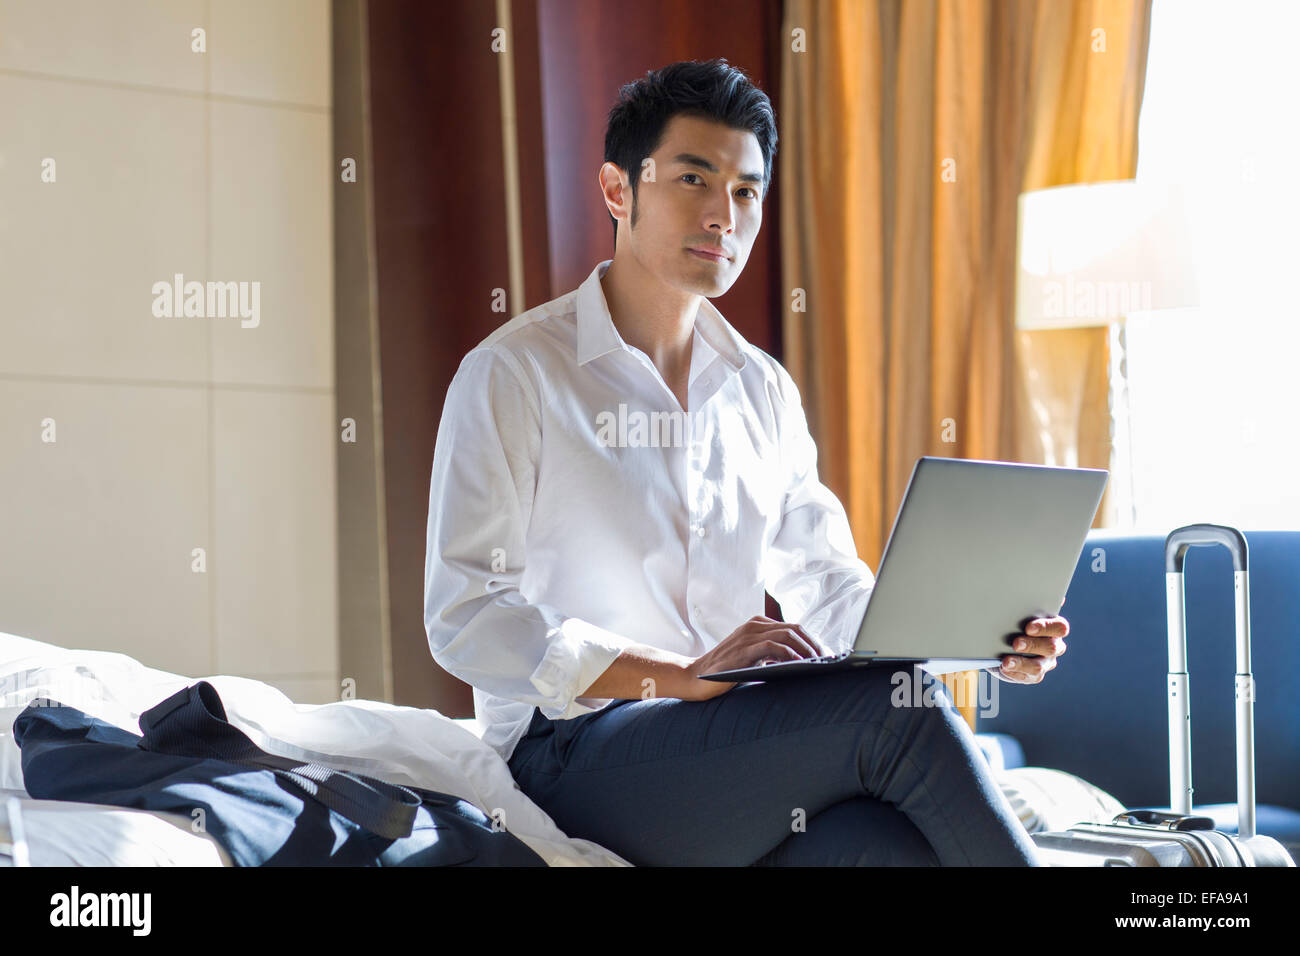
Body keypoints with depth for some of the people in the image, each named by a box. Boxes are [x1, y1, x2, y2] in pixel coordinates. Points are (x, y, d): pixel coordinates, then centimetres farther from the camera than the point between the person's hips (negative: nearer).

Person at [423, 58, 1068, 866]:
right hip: (580, 754, -5)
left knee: (895, 842, -31)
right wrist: (687, 677, -21)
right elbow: (468, 618, -11)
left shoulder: (764, 391, 18)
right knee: (897, 707, -27)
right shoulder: (514, 374, -3)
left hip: (734, 747, 5)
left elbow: (827, 585, 19)